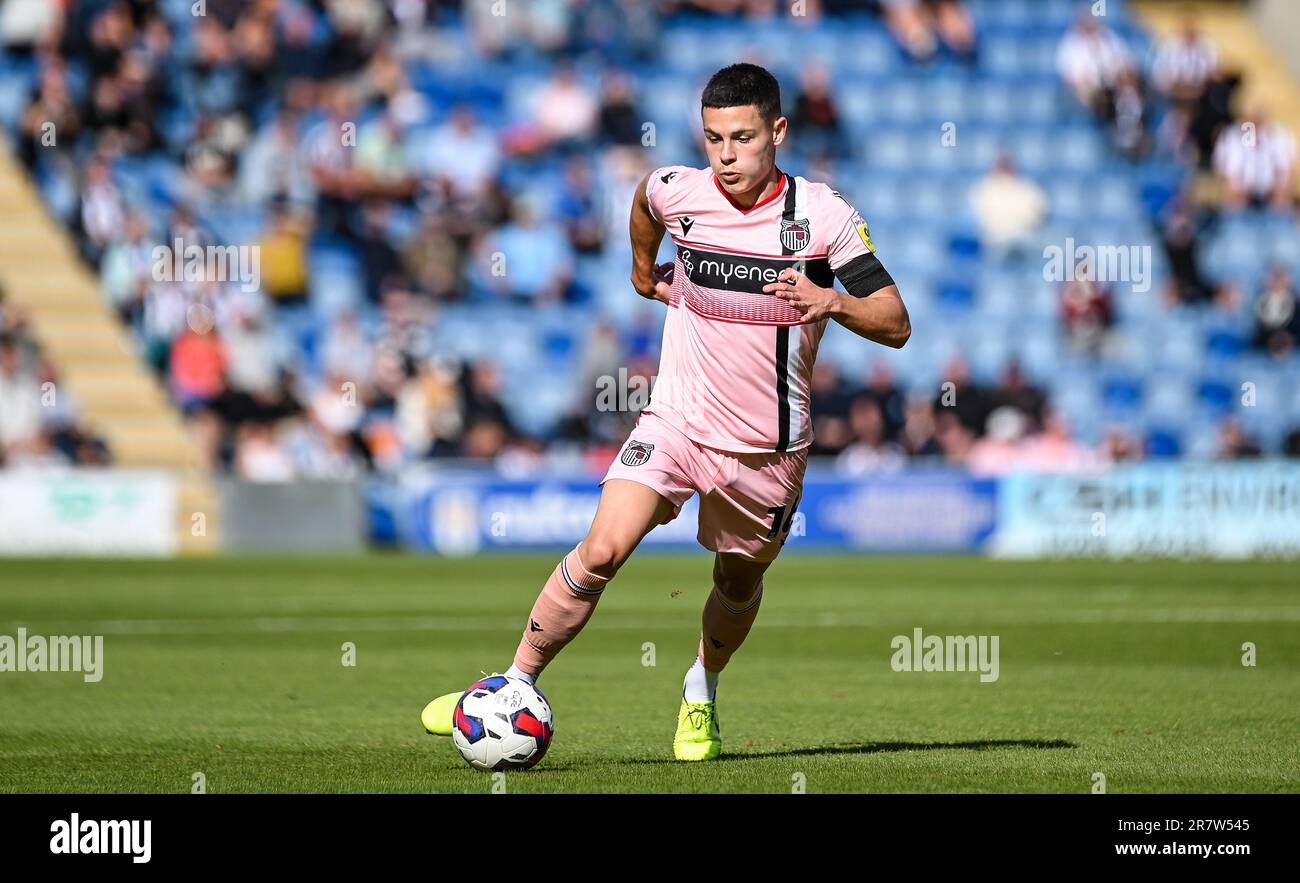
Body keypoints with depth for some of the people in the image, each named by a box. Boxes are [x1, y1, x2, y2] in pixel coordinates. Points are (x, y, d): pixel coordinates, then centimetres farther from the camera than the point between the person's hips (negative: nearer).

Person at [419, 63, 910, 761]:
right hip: (678, 418, 0)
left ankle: (701, 691, 46)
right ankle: (515, 685, -8)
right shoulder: (678, 192, -7)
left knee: (739, 583, 16)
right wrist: (644, 267, 29)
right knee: (602, 550, -19)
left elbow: (896, 324, -11)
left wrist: (832, 300, -28)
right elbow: (644, 198, 20)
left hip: (770, 446, 0)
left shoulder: (824, 215, -11)